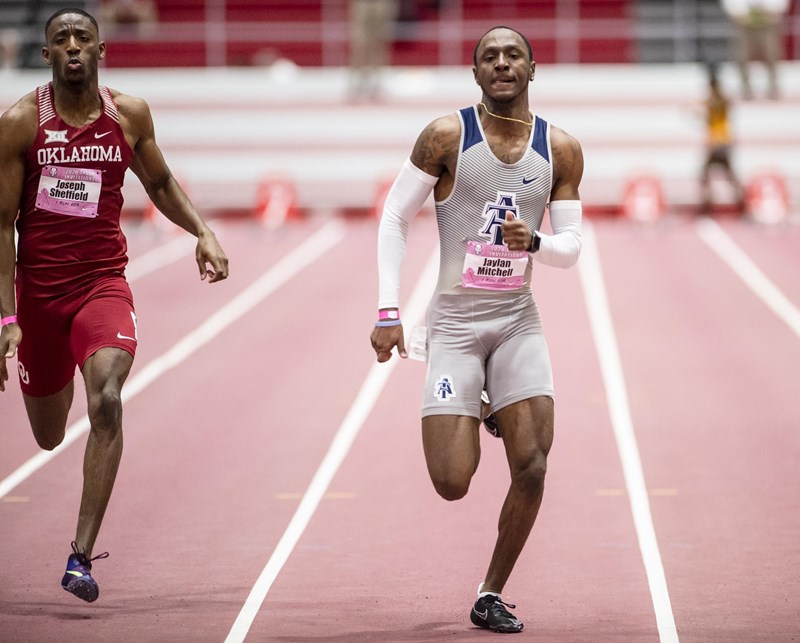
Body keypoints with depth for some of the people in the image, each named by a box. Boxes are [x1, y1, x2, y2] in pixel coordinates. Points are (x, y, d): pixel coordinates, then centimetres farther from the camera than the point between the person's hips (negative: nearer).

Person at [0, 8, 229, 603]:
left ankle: (82, 555, -23)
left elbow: (160, 183, 19)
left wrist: (203, 231, 1)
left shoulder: (130, 115, 1)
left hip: (103, 283, 0)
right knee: (49, 436, 13)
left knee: (106, 402, -25)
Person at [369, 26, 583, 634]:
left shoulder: (561, 150, 1)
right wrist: (388, 312, -9)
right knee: (452, 483, -9)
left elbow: (571, 247, 5)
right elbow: (394, 218, -3)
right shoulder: (447, 135, -8)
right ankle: (473, 416, 29)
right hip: (455, 322, -2)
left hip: (518, 321, 2)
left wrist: (534, 240, -19)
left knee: (532, 467, -12)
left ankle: (491, 595, 8)